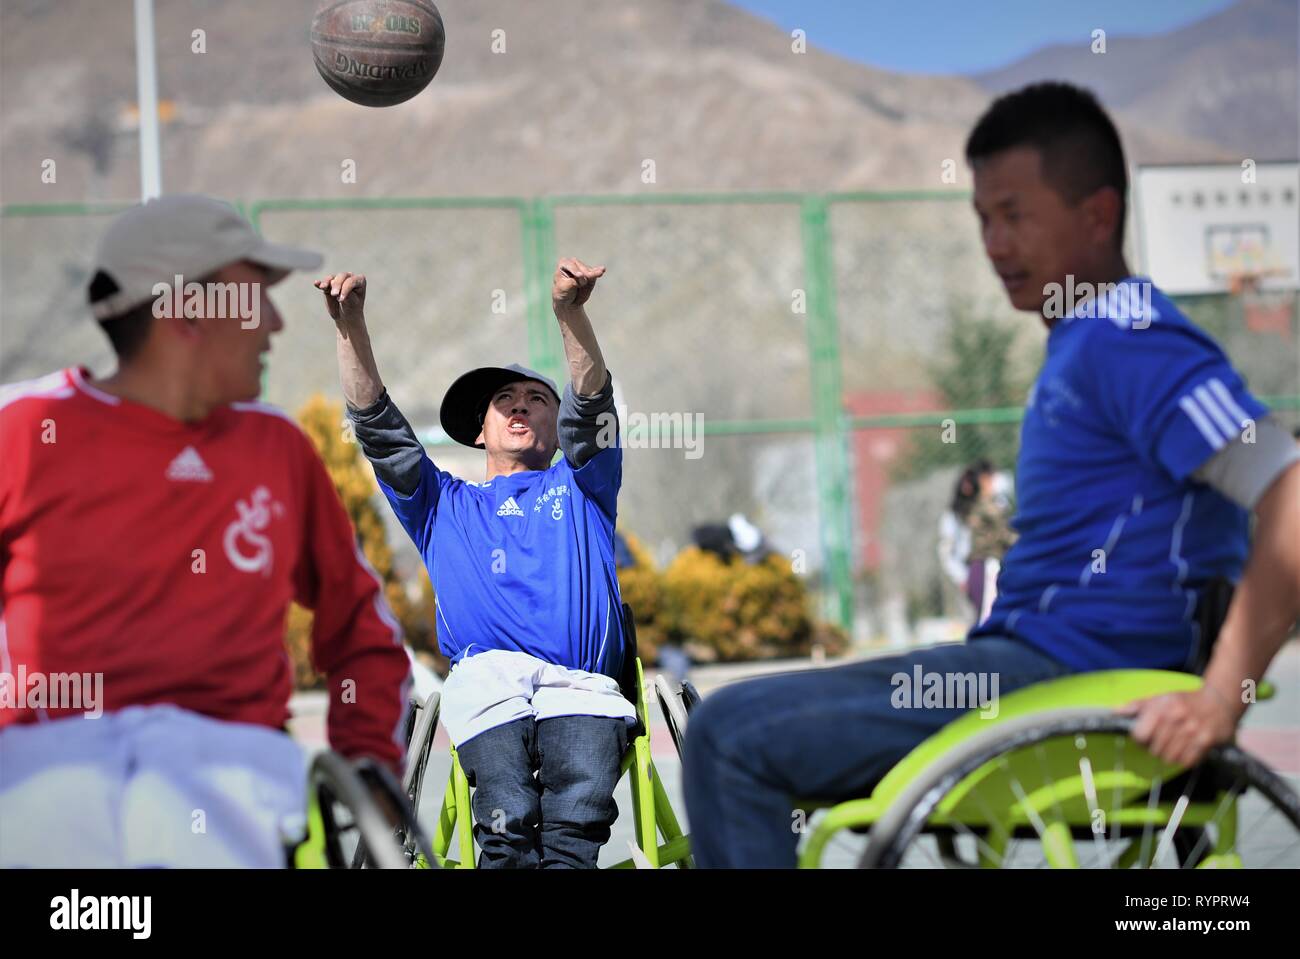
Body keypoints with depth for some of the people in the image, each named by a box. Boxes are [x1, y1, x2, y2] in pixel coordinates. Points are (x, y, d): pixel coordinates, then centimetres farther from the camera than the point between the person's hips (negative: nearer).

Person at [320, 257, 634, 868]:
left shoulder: (579, 489, 30)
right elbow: (378, 426, 21)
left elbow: (591, 407, 11)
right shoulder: (445, 506, 32)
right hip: (486, 677, 1)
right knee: (508, 819, -29)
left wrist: (570, 314, -9)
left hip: (582, 686, 0)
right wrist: (351, 326, 5)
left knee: (578, 823, -31)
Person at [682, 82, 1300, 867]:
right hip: (1033, 662, 11)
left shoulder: (1130, 343, -14)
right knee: (742, 722, 17)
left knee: (733, 737, -15)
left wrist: (1218, 701, -26)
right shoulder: (1084, 343, 17)